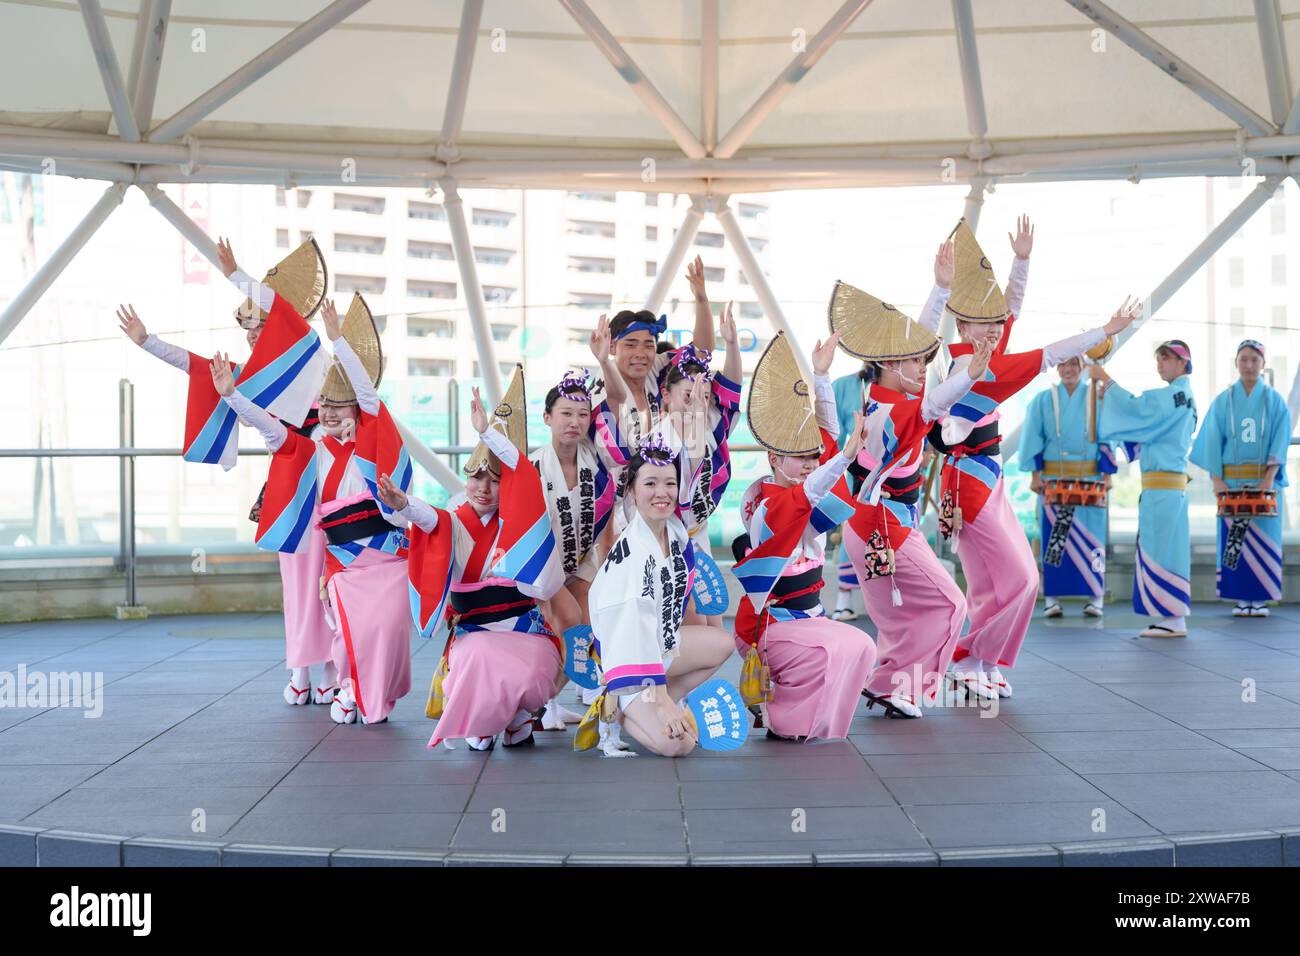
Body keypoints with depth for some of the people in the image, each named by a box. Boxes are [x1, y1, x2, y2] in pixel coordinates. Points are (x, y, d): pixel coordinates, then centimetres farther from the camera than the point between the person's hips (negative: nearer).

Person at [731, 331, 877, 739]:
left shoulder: (805, 497, 6)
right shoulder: (763, 505, -17)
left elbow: (826, 434, 5)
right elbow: (804, 497, -38)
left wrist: (820, 375, -2)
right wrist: (846, 456, -54)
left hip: (808, 615, 9)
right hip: (768, 624, -8)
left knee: (862, 649, -16)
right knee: (844, 649, -29)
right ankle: (785, 721, -9)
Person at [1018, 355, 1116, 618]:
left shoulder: (1095, 398, 7)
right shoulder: (1044, 400, 8)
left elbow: (1106, 439, 5)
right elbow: (1033, 438, 5)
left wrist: (1107, 475, -3)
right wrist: (1034, 475, -3)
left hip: (1089, 479, 0)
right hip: (1053, 478, 0)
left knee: (1090, 534, -2)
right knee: (1053, 534, -2)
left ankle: (1095, 597, 2)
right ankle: (1052, 598, 1)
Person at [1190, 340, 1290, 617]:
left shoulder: (1274, 400, 4)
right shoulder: (1223, 401, 7)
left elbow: (1280, 441, -2)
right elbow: (1213, 442, 3)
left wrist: (1269, 478, -14)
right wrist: (1216, 480, -7)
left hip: (1265, 481, -1)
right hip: (1231, 481, 1)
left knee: (1262, 538, -1)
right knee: (1233, 538, -1)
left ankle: (1260, 597, 4)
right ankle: (1241, 598, 4)